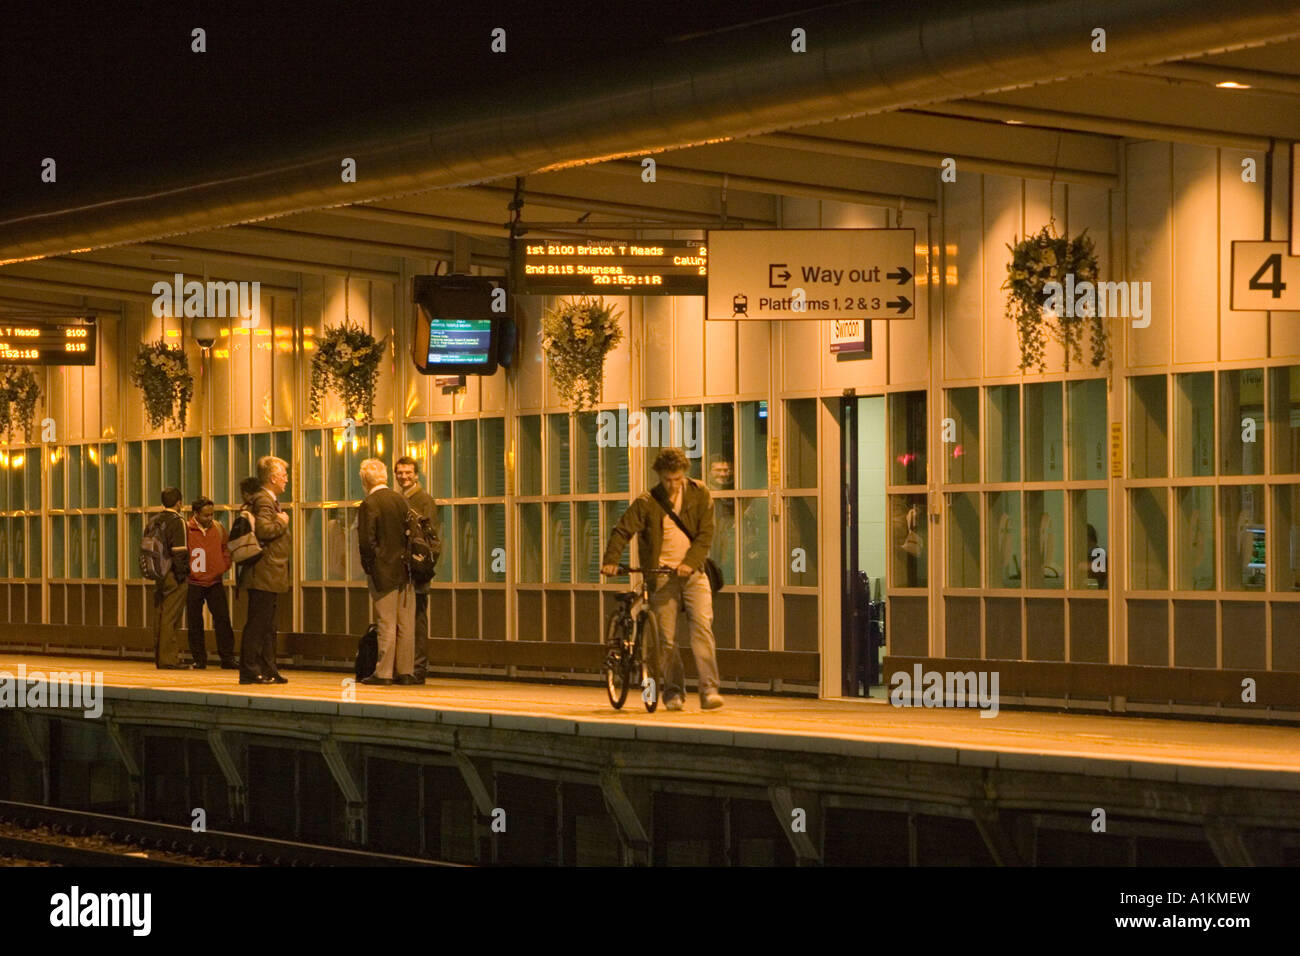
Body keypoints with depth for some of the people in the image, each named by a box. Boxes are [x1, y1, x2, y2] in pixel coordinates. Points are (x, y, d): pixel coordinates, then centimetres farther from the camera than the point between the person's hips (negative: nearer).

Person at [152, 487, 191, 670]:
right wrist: (181, 573, -13)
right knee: (171, 618, -7)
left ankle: (159, 657, 16)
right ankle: (169, 659, -7)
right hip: (173, 575, -7)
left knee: (160, 617, 11)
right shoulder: (177, 522, -11)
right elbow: (179, 551, -17)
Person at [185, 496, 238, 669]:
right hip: (193, 583, -2)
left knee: (223, 620, -3)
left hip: (215, 582, 2)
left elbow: (226, 549, 15)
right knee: (195, 623, 3)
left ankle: (227, 658, 1)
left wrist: (224, 568, 5)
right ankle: (199, 659, 11)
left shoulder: (218, 528, 3)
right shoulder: (186, 529, -8)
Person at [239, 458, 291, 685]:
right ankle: (249, 671, -6)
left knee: (267, 626, 14)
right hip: (264, 574, -11)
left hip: (268, 576, 11)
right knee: (256, 624, -8)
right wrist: (283, 522, -13)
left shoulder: (270, 500, 19)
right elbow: (263, 530, -27)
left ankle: (268, 670, 19)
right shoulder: (262, 500, -13)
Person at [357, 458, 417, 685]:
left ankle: (383, 672, -2)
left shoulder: (369, 504, -11)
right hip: (405, 570, 5)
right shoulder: (401, 501, 7)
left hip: (383, 572, -5)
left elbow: (366, 541, -15)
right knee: (406, 624, 6)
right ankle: (406, 671, 9)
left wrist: (368, 566, -2)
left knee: (386, 624, -4)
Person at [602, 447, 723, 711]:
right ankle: (673, 692, 16)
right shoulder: (647, 503, -2)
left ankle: (709, 690, -16)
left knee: (702, 626, -15)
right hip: (661, 575, 0)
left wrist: (690, 562, -15)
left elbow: (705, 534, -2)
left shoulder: (699, 494, 1)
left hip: (692, 573, 0)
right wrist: (611, 559, -15)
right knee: (666, 637, -1)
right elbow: (622, 531, 1)